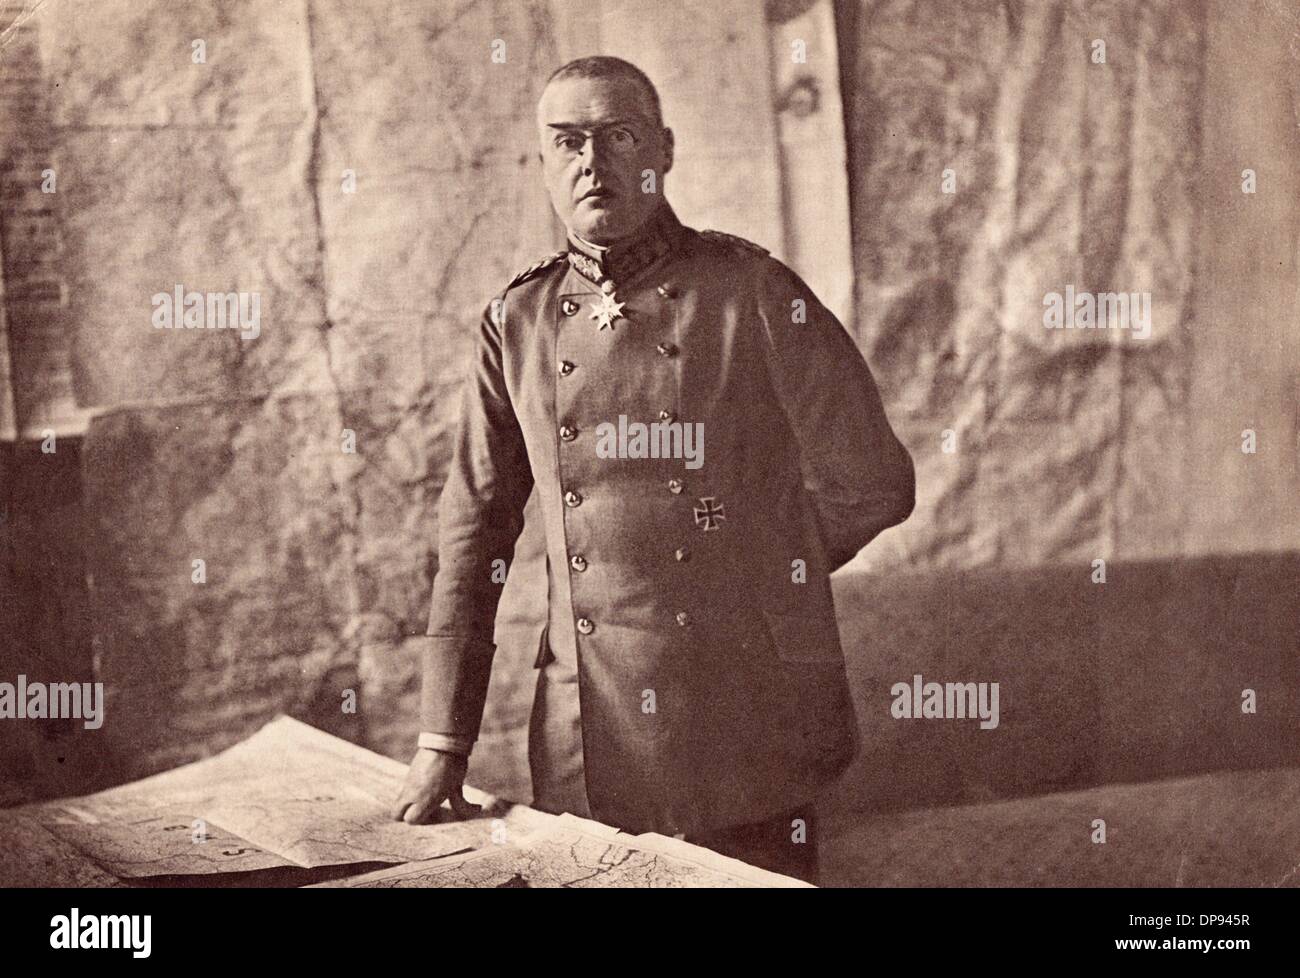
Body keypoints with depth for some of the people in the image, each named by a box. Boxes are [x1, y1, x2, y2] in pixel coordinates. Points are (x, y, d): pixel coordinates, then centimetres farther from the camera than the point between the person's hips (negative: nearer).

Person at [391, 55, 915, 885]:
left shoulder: (753, 295, -4)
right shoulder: (518, 325, 7)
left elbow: (872, 486, -1)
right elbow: (475, 531, 8)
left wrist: (753, 576, 9)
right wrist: (443, 742, 6)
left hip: (744, 733, -3)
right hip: (586, 750, 3)